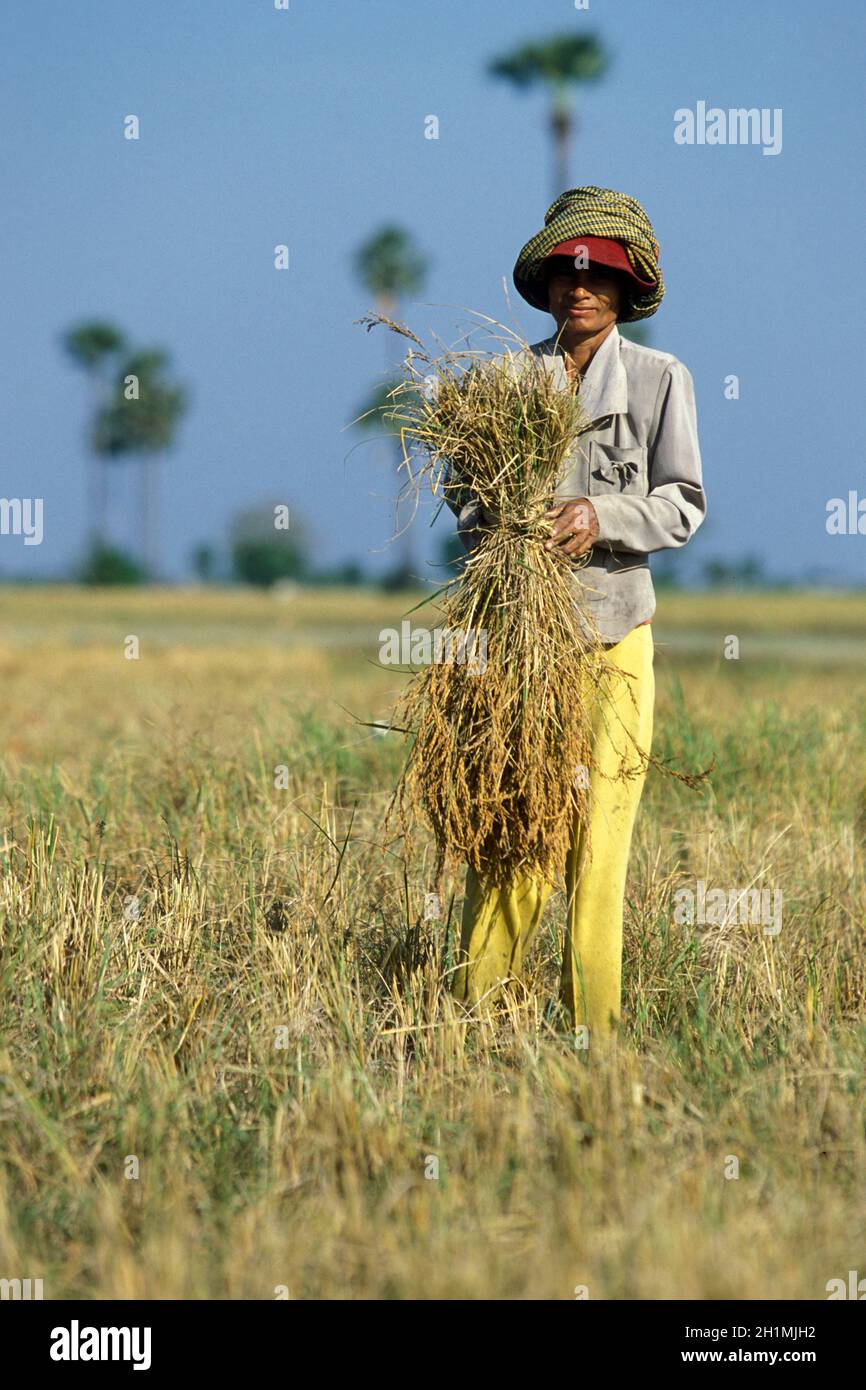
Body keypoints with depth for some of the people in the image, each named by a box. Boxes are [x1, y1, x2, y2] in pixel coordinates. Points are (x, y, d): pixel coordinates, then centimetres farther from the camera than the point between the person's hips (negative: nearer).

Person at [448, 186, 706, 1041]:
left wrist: (604, 517, -15)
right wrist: (484, 527, -6)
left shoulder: (660, 378, 5)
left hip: (612, 626, -1)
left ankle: (591, 1027, 4)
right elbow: (470, 486, 16)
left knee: (599, 817, -4)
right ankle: (472, 1014, 2)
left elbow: (684, 505, 2)